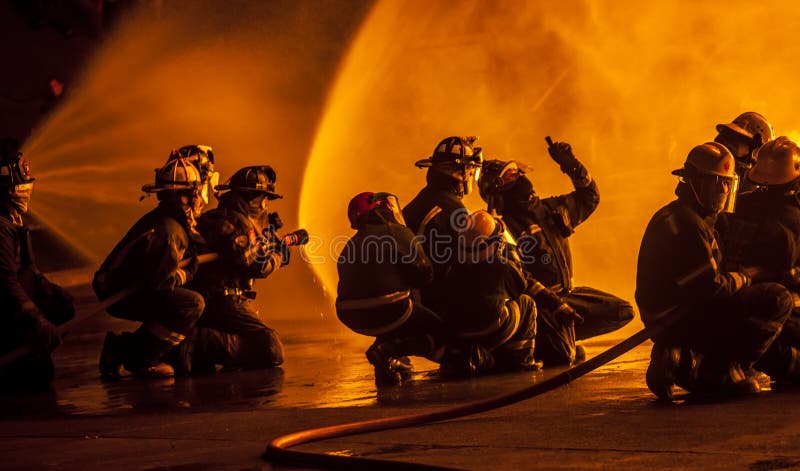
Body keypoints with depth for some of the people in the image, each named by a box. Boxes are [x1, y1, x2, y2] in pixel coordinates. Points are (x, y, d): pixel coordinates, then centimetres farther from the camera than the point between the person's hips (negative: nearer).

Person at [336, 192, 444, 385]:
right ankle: (388, 350, -13)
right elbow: (424, 274, -4)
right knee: (439, 333, 10)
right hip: (385, 312, -7)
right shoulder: (397, 232, -3)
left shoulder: (354, 243, 19)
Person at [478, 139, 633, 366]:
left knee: (622, 312, 4)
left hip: (566, 293, 8)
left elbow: (589, 198, 27)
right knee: (561, 358, -29)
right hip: (537, 302, -8)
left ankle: (562, 335, 7)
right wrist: (550, 301, -30)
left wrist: (571, 165, 12)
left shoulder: (551, 208, 12)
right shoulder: (506, 228, -12)